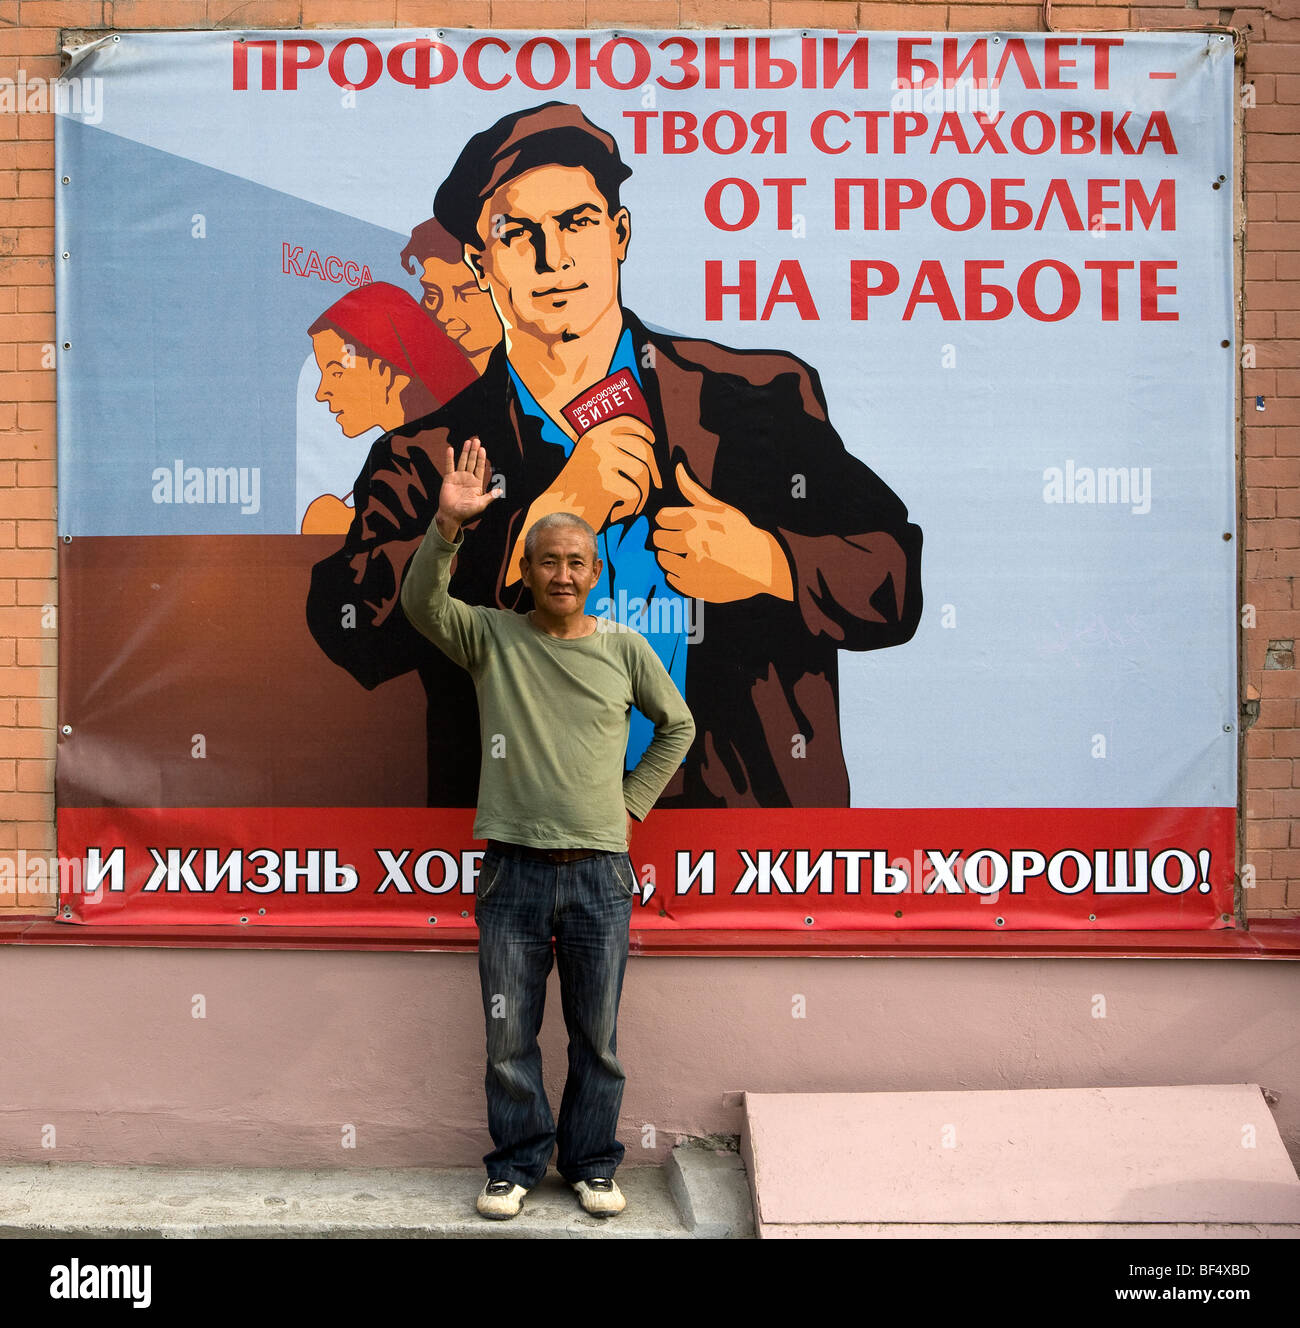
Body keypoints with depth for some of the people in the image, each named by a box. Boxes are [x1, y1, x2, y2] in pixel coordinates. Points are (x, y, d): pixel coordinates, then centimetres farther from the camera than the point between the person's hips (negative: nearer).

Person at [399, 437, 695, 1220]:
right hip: (514, 869, 0)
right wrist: (449, 523, -28)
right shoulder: (492, 637, 1)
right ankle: (517, 1165, 28)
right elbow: (422, 603, -15)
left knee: (598, 1039, 12)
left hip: (600, 872, 1)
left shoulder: (624, 648, 4)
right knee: (510, 1038, 9)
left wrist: (632, 804, 7)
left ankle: (592, 1165, 29)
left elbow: (678, 726, 15)